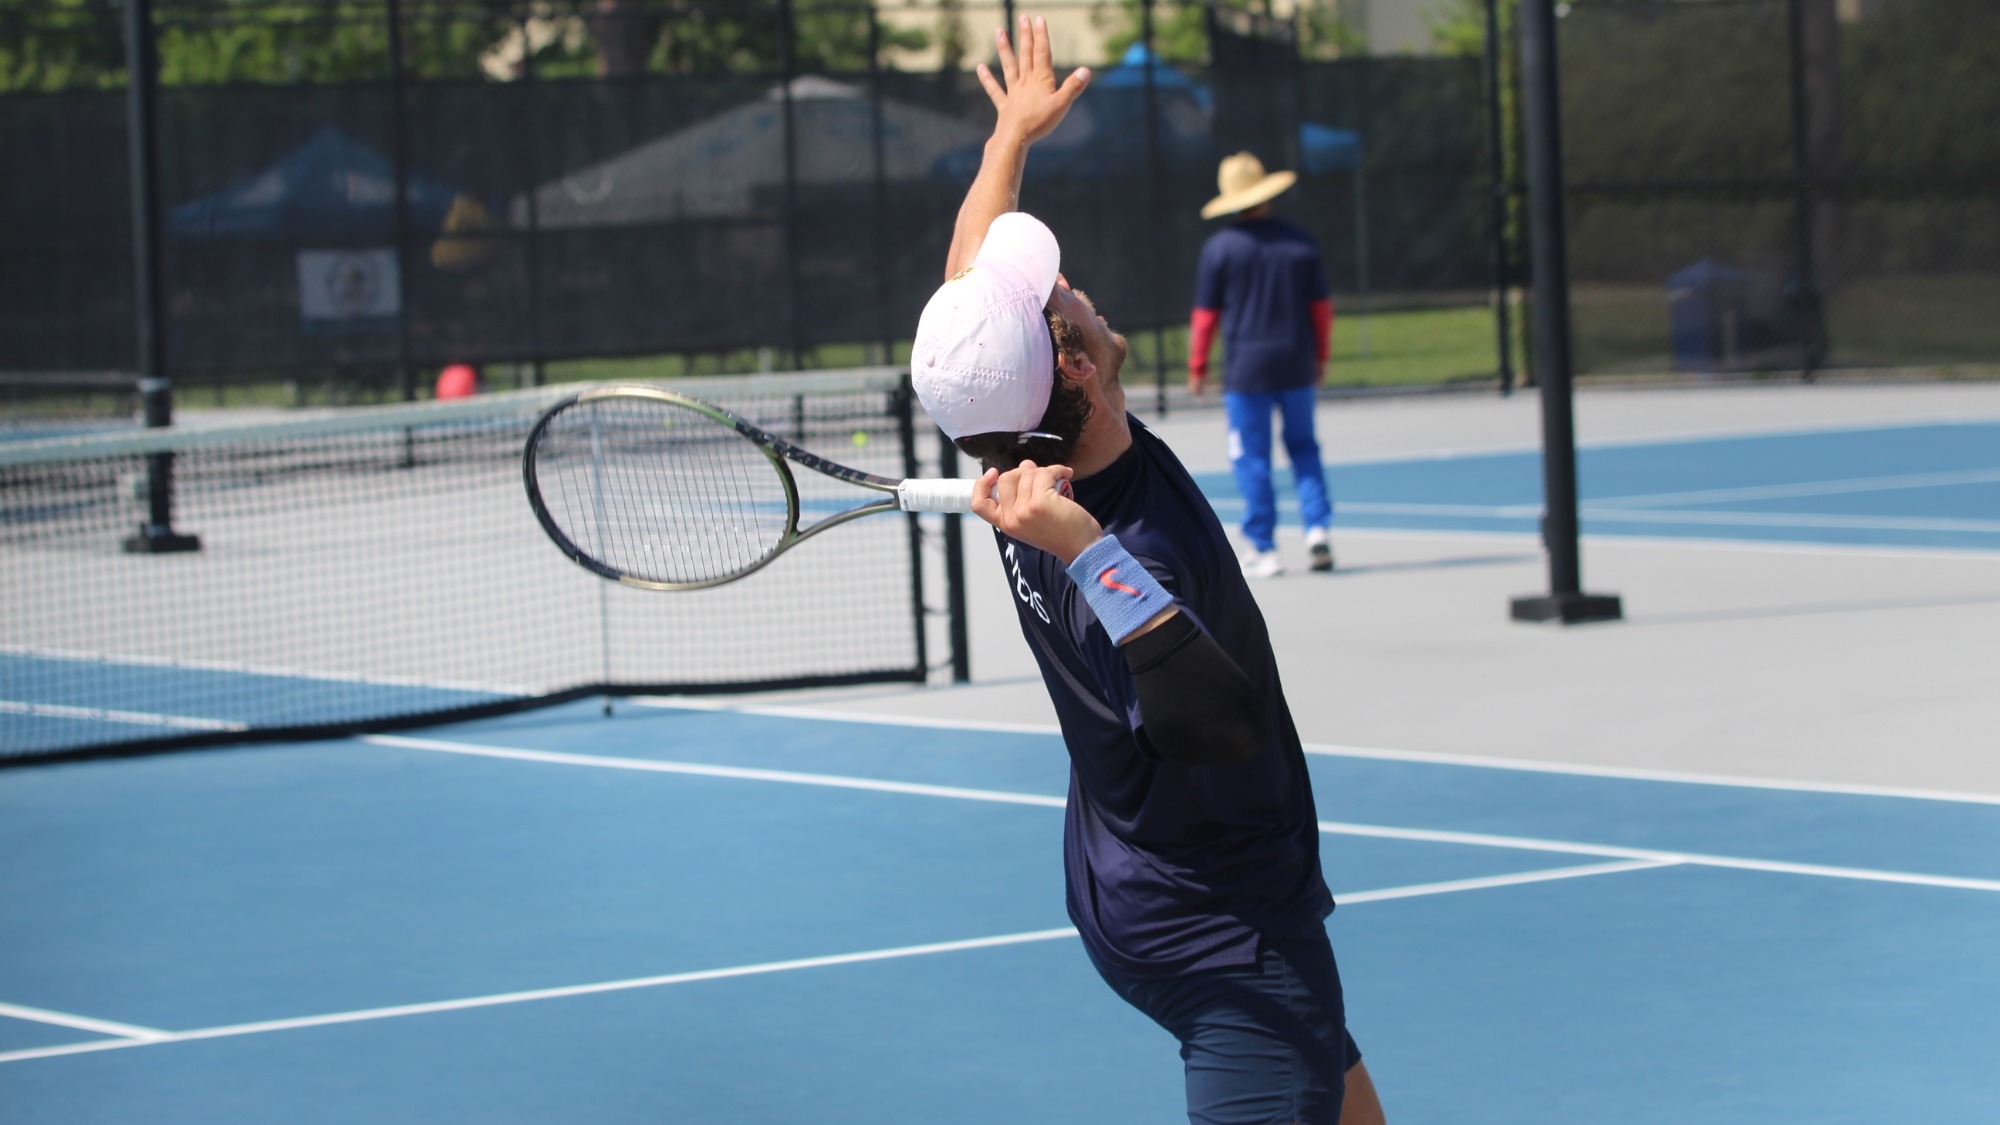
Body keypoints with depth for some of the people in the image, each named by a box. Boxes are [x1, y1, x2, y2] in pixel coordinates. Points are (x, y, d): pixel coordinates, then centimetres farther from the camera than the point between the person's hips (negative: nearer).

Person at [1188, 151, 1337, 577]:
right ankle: (1317, 529, 1)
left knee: (1252, 458, 3)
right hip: (1298, 366, 3)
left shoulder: (1219, 247, -5)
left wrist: (1197, 366, 8)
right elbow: (1321, 305, 7)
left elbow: (1206, 314, -3)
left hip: (1247, 368, -3)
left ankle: (1261, 548, 4)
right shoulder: (1301, 243, 2)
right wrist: (1320, 357, 20)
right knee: (1303, 447, 15)